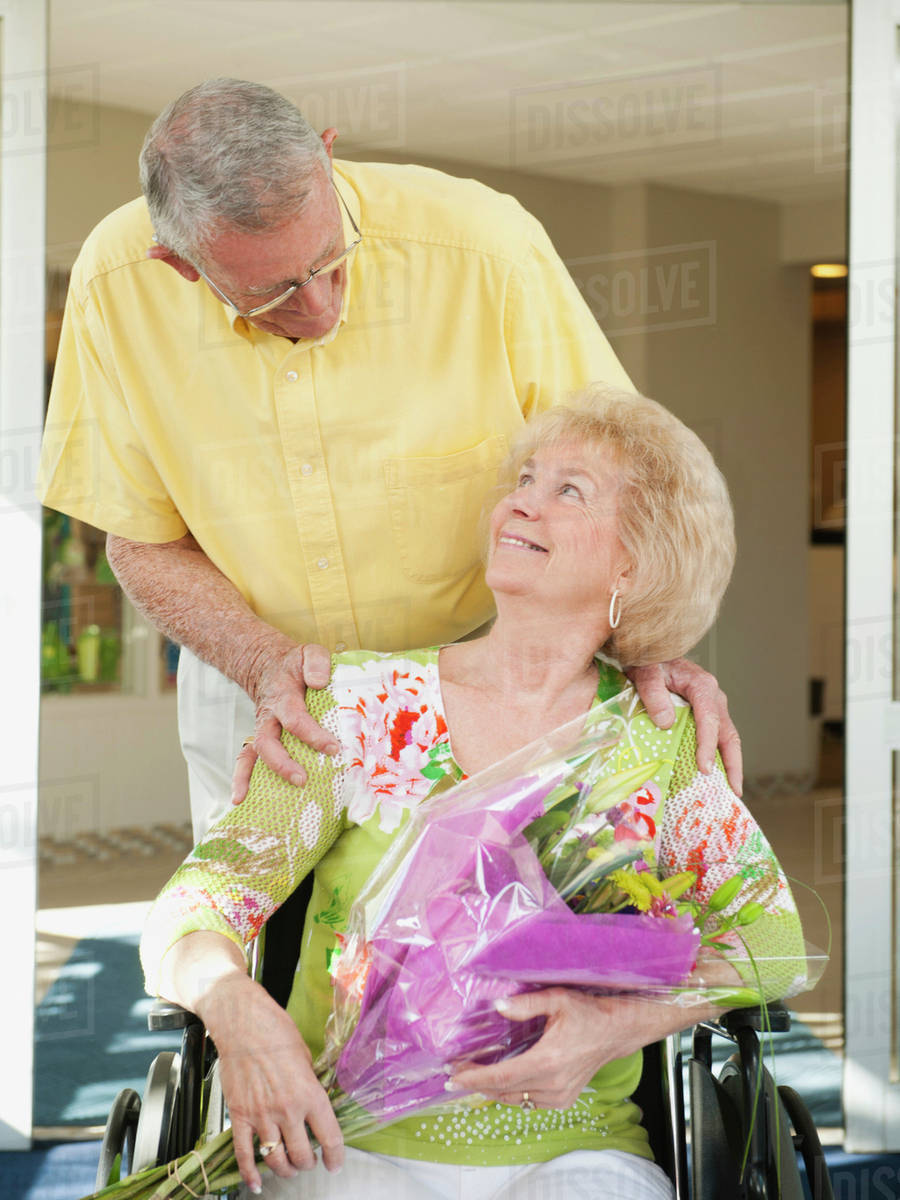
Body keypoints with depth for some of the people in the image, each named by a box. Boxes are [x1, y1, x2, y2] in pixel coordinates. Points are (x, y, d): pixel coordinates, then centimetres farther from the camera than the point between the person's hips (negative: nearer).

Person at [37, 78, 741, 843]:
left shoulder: (485, 249, -27)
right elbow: (145, 544, -8)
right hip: (255, 673, 2)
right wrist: (265, 661, -25)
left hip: (483, 663, -1)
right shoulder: (116, 286, -19)